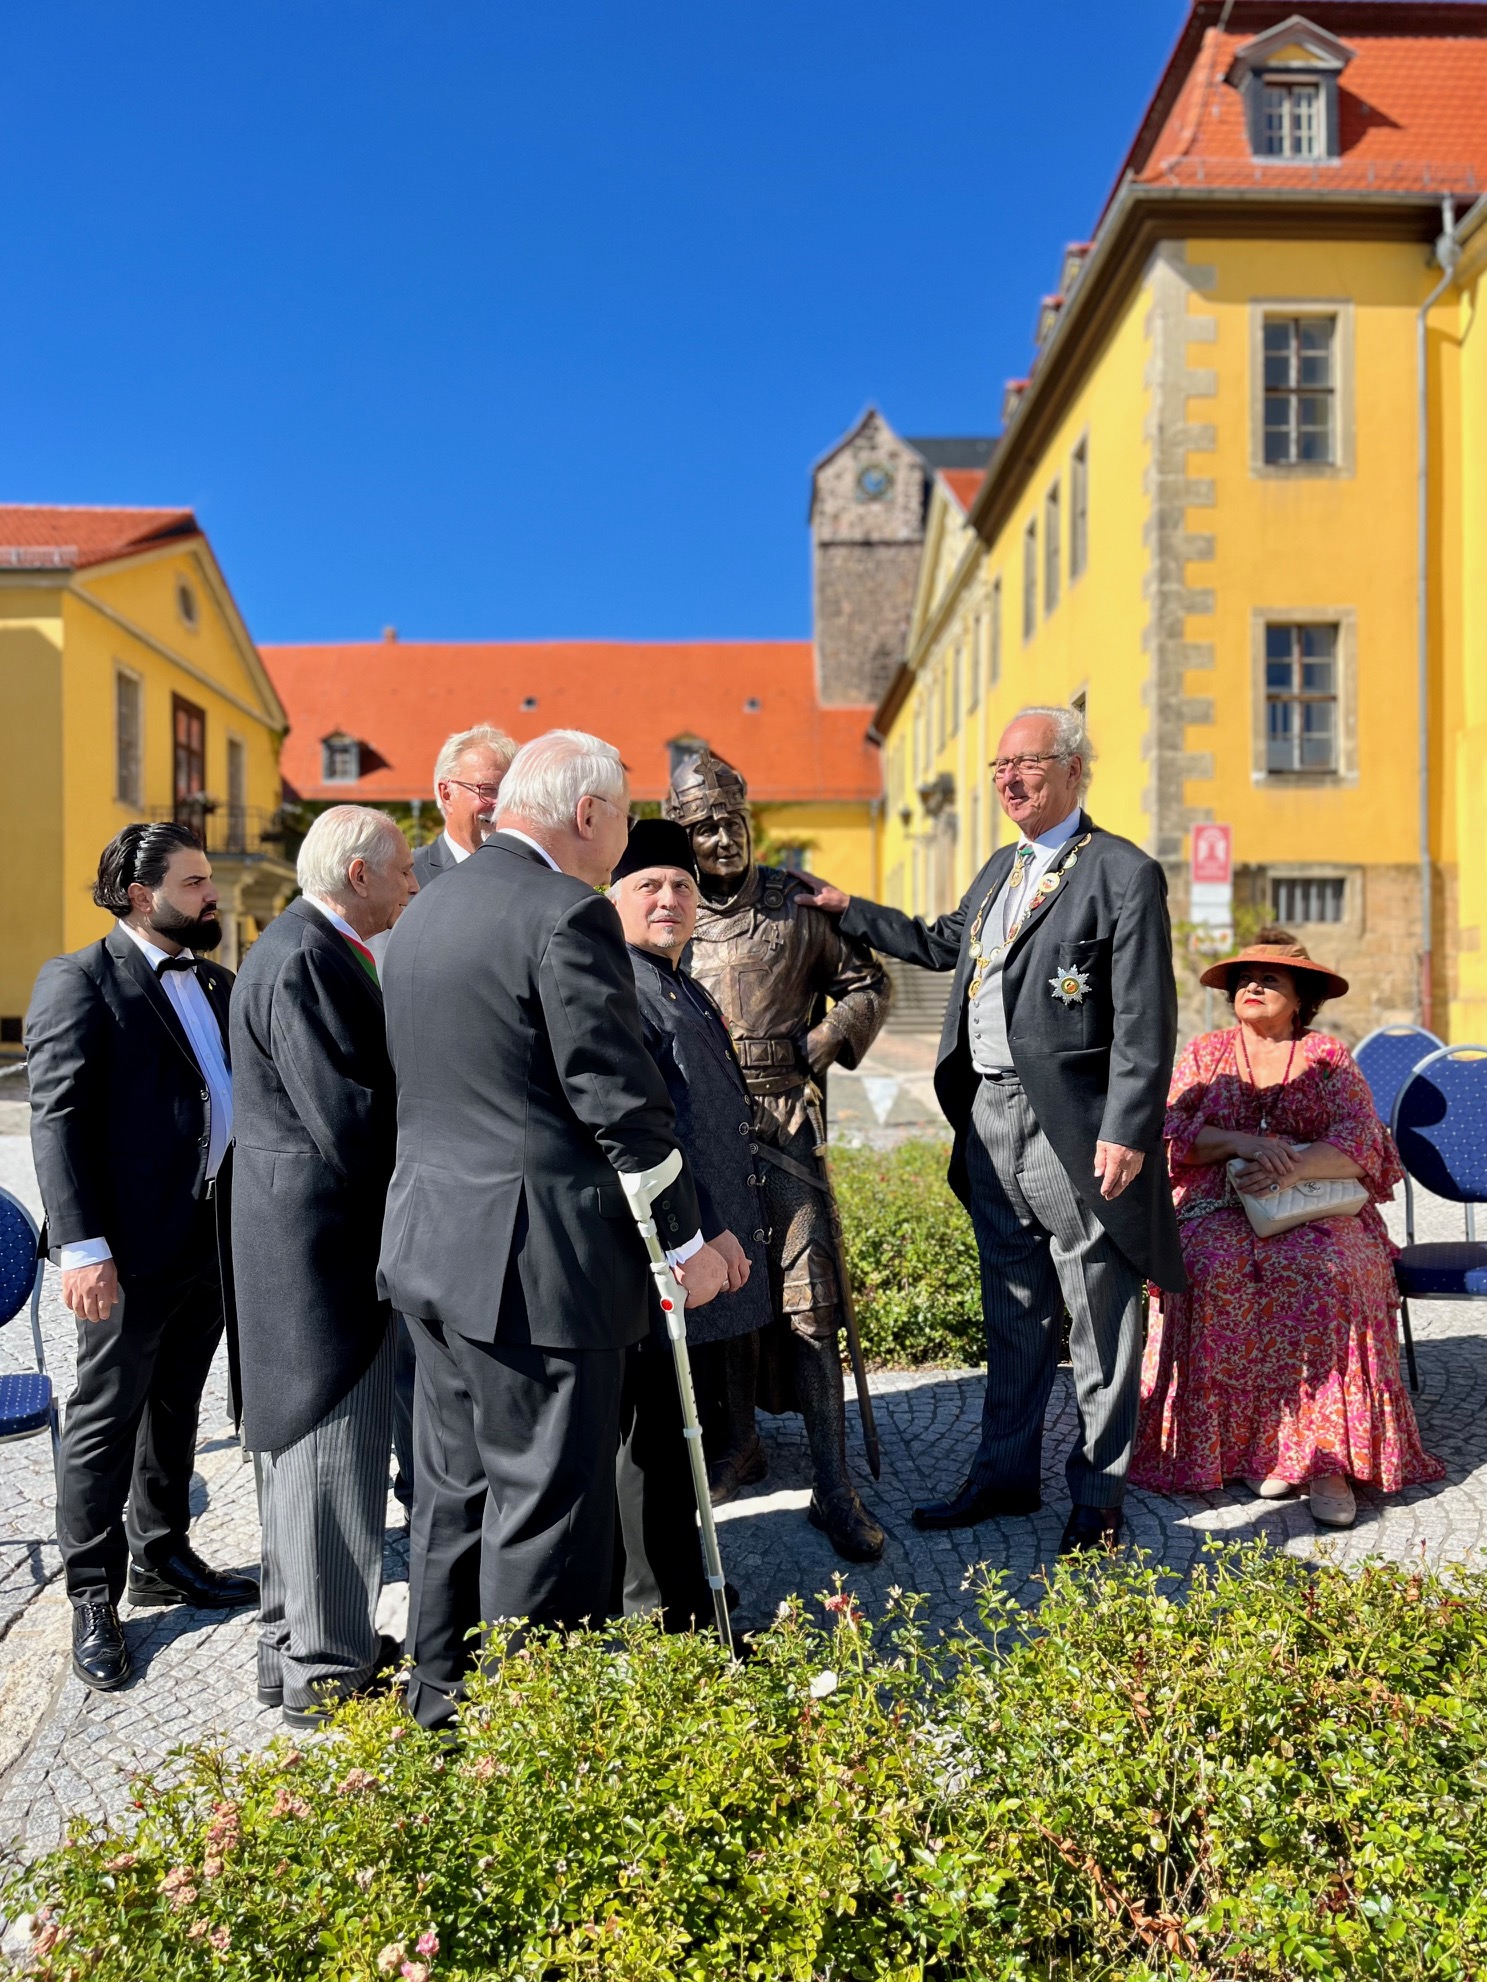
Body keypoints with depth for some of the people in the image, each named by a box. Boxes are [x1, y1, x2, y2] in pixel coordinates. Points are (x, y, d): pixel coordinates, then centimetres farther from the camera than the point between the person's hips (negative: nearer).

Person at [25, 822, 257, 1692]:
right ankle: (94, 1598, 20)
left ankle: (162, 1557, 34)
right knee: (107, 1417, 6)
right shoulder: (80, 982, -8)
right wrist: (82, 1245, -19)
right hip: (135, 1247, -6)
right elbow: (58, 1120, -13)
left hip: (216, 1237, 7)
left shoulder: (217, 982, 13)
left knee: (176, 1409, 18)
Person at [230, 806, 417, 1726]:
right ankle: (326, 1673, 15)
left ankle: (296, 1642, 35)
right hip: (324, 1238, -11)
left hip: (313, 1236, 11)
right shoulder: (302, 961, -20)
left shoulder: (319, 951, 13)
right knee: (331, 1450, 0)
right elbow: (349, 1122, -25)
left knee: (302, 1440, 20)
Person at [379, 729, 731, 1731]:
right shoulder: (569, 912, -16)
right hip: (536, 1258, -9)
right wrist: (686, 1236, -8)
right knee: (545, 1500, 4)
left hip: (433, 1238, 9)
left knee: (457, 1487, 21)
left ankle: (443, 1695, 36)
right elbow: (618, 1098, -18)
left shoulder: (426, 910, 12)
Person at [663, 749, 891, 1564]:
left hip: (784, 1121, -2)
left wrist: (823, 1044, -3)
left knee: (806, 1296, -5)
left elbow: (866, 983, 11)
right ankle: (735, 1445, 31)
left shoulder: (799, 901, 4)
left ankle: (834, 1491, 1)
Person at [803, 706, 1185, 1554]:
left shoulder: (1124, 873, -9)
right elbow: (943, 944, 32)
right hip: (990, 1117, 8)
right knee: (1012, 1309, 18)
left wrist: (1127, 1131, -19)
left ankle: (1099, 1493, 22)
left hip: (1074, 1127, -7)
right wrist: (849, 910, 30)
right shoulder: (1001, 869, 16)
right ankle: (1007, 1473, 32)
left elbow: (1145, 1020, -14)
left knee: (1099, 1316, 6)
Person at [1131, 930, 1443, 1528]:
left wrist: (1294, 1163, -23)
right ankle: (1246, 1442, -24)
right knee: (1215, 1272, -32)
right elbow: (1169, 1130, 0)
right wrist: (1246, 1143, -17)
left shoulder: (1328, 1058, 11)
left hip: (1317, 1211, 0)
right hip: (1218, 1211, 1)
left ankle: (1327, 1454, -28)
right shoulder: (1204, 1053, 15)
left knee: (1322, 1273, -33)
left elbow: (1360, 1143, -3)